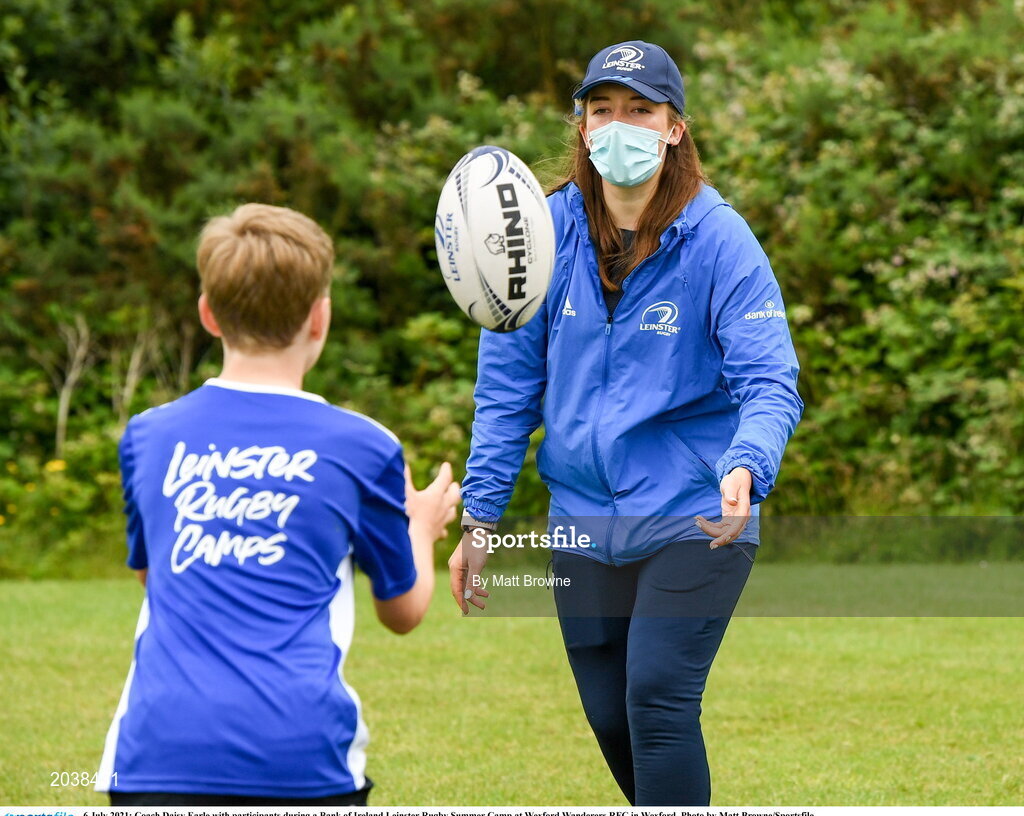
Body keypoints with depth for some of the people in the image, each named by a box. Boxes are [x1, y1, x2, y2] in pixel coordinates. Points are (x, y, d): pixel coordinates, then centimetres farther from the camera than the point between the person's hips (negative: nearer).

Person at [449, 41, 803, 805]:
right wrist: (479, 517, 3)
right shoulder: (548, 231, -1)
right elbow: (507, 386, 5)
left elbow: (770, 383, -17)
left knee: (657, 699, -17)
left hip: (695, 517, -4)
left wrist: (745, 470, -38)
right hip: (584, 518, 4)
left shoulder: (718, 239, -11)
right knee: (611, 720, 10)